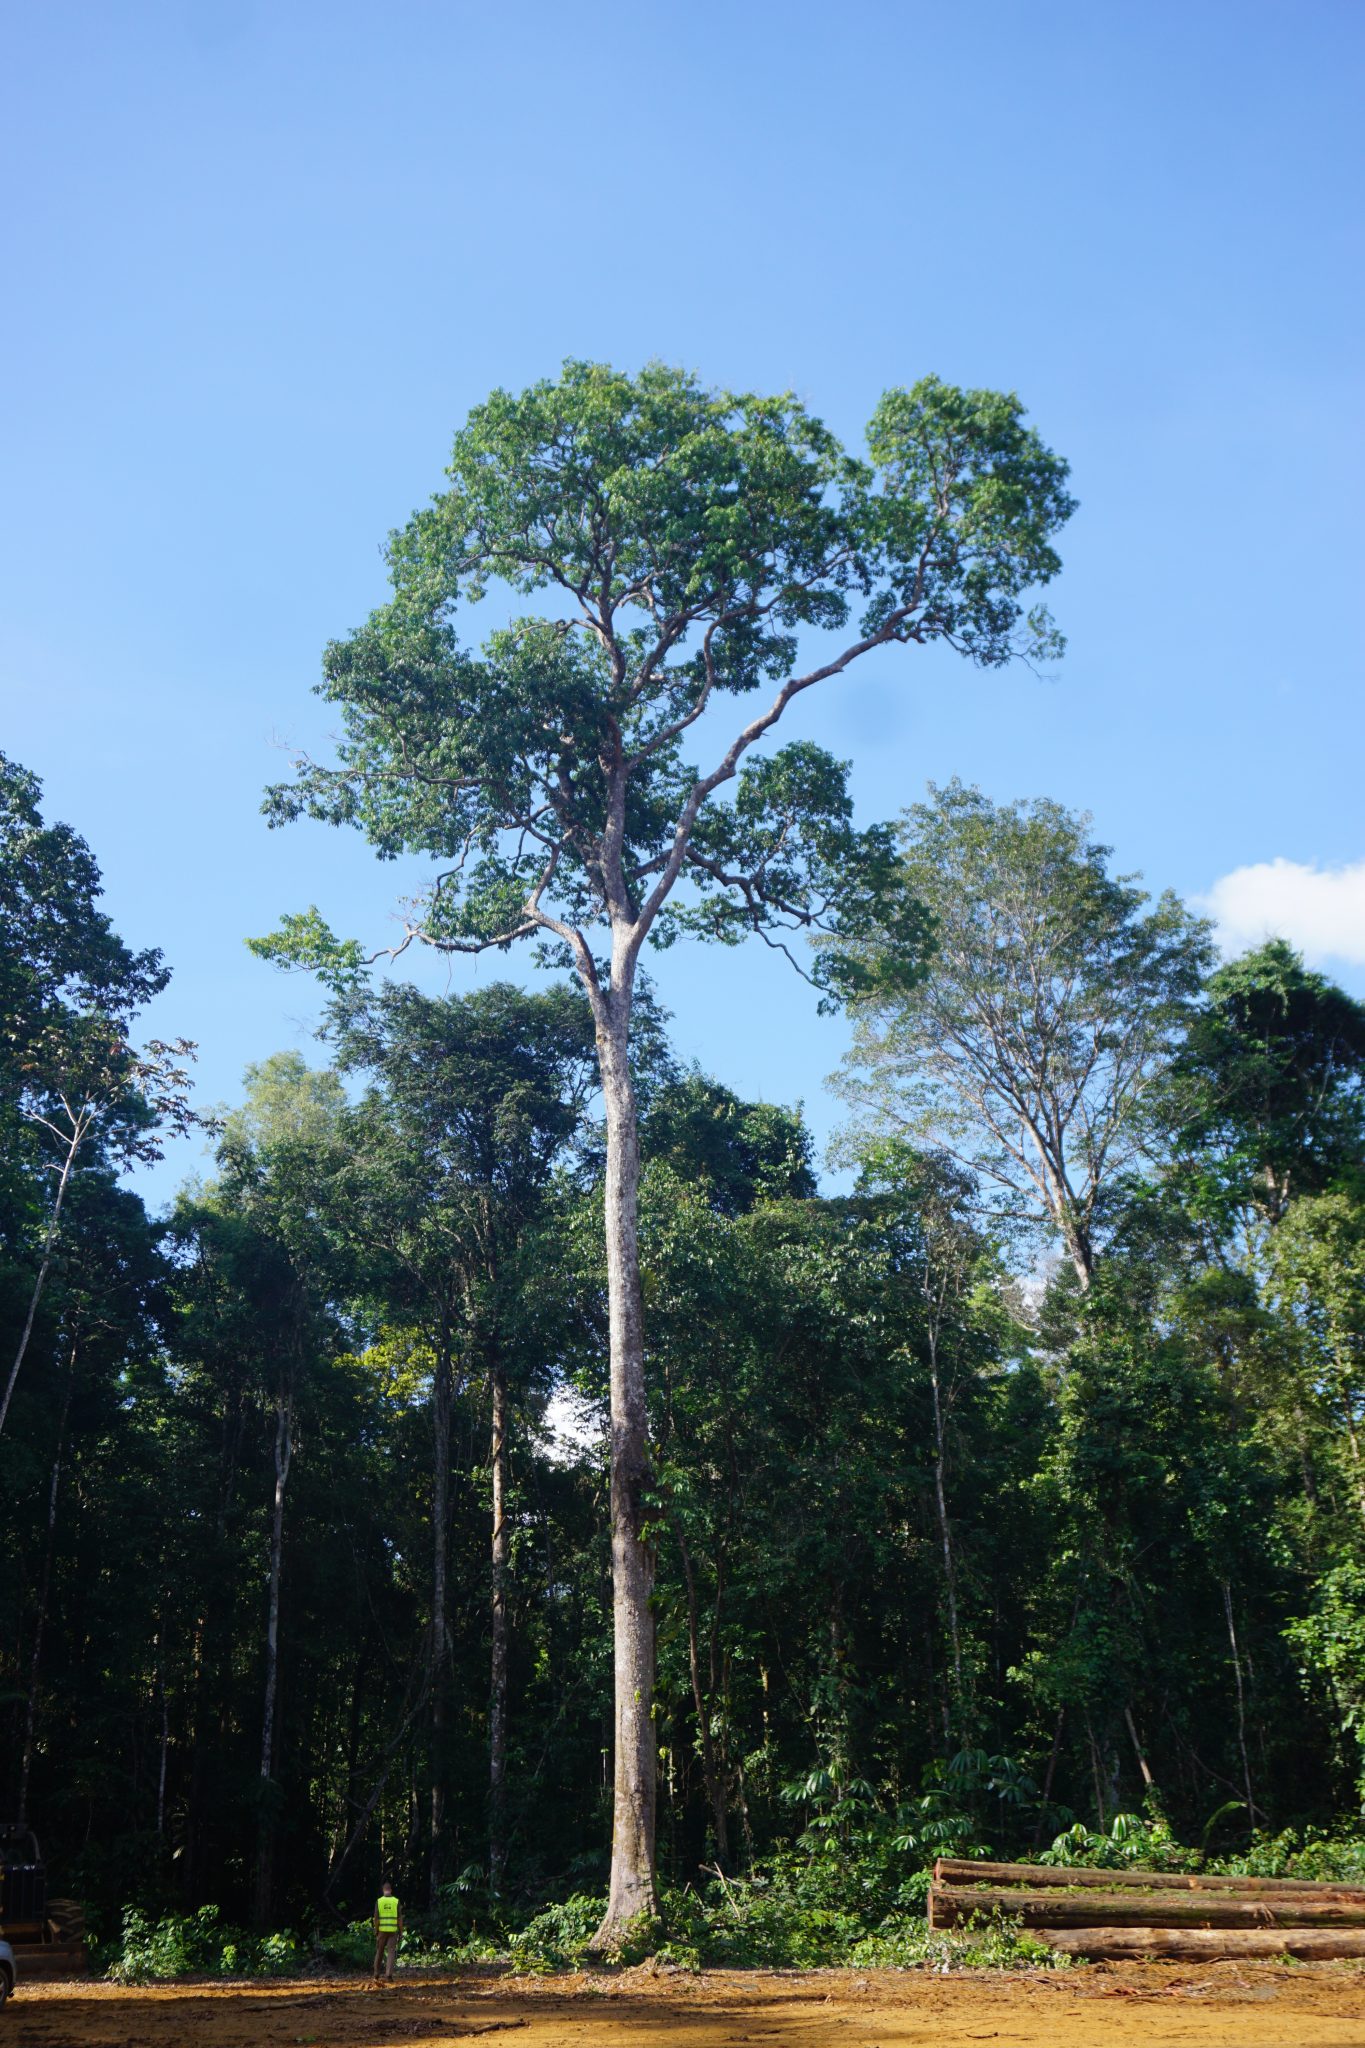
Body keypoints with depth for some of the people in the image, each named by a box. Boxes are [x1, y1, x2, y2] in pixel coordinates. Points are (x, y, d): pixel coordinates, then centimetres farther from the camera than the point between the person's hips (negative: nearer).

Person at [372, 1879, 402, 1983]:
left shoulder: (379, 1901, -2)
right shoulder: (396, 1901, -1)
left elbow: (376, 1918, -6)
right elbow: (400, 1918, -3)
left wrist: (376, 1931, 1)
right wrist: (401, 1931, 4)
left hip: (382, 1930, 1)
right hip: (393, 1930, -1)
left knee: (379, 1952, 14)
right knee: (391, 1952, 0)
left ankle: (377, 1975, 22)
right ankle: (389, 1974, -15)